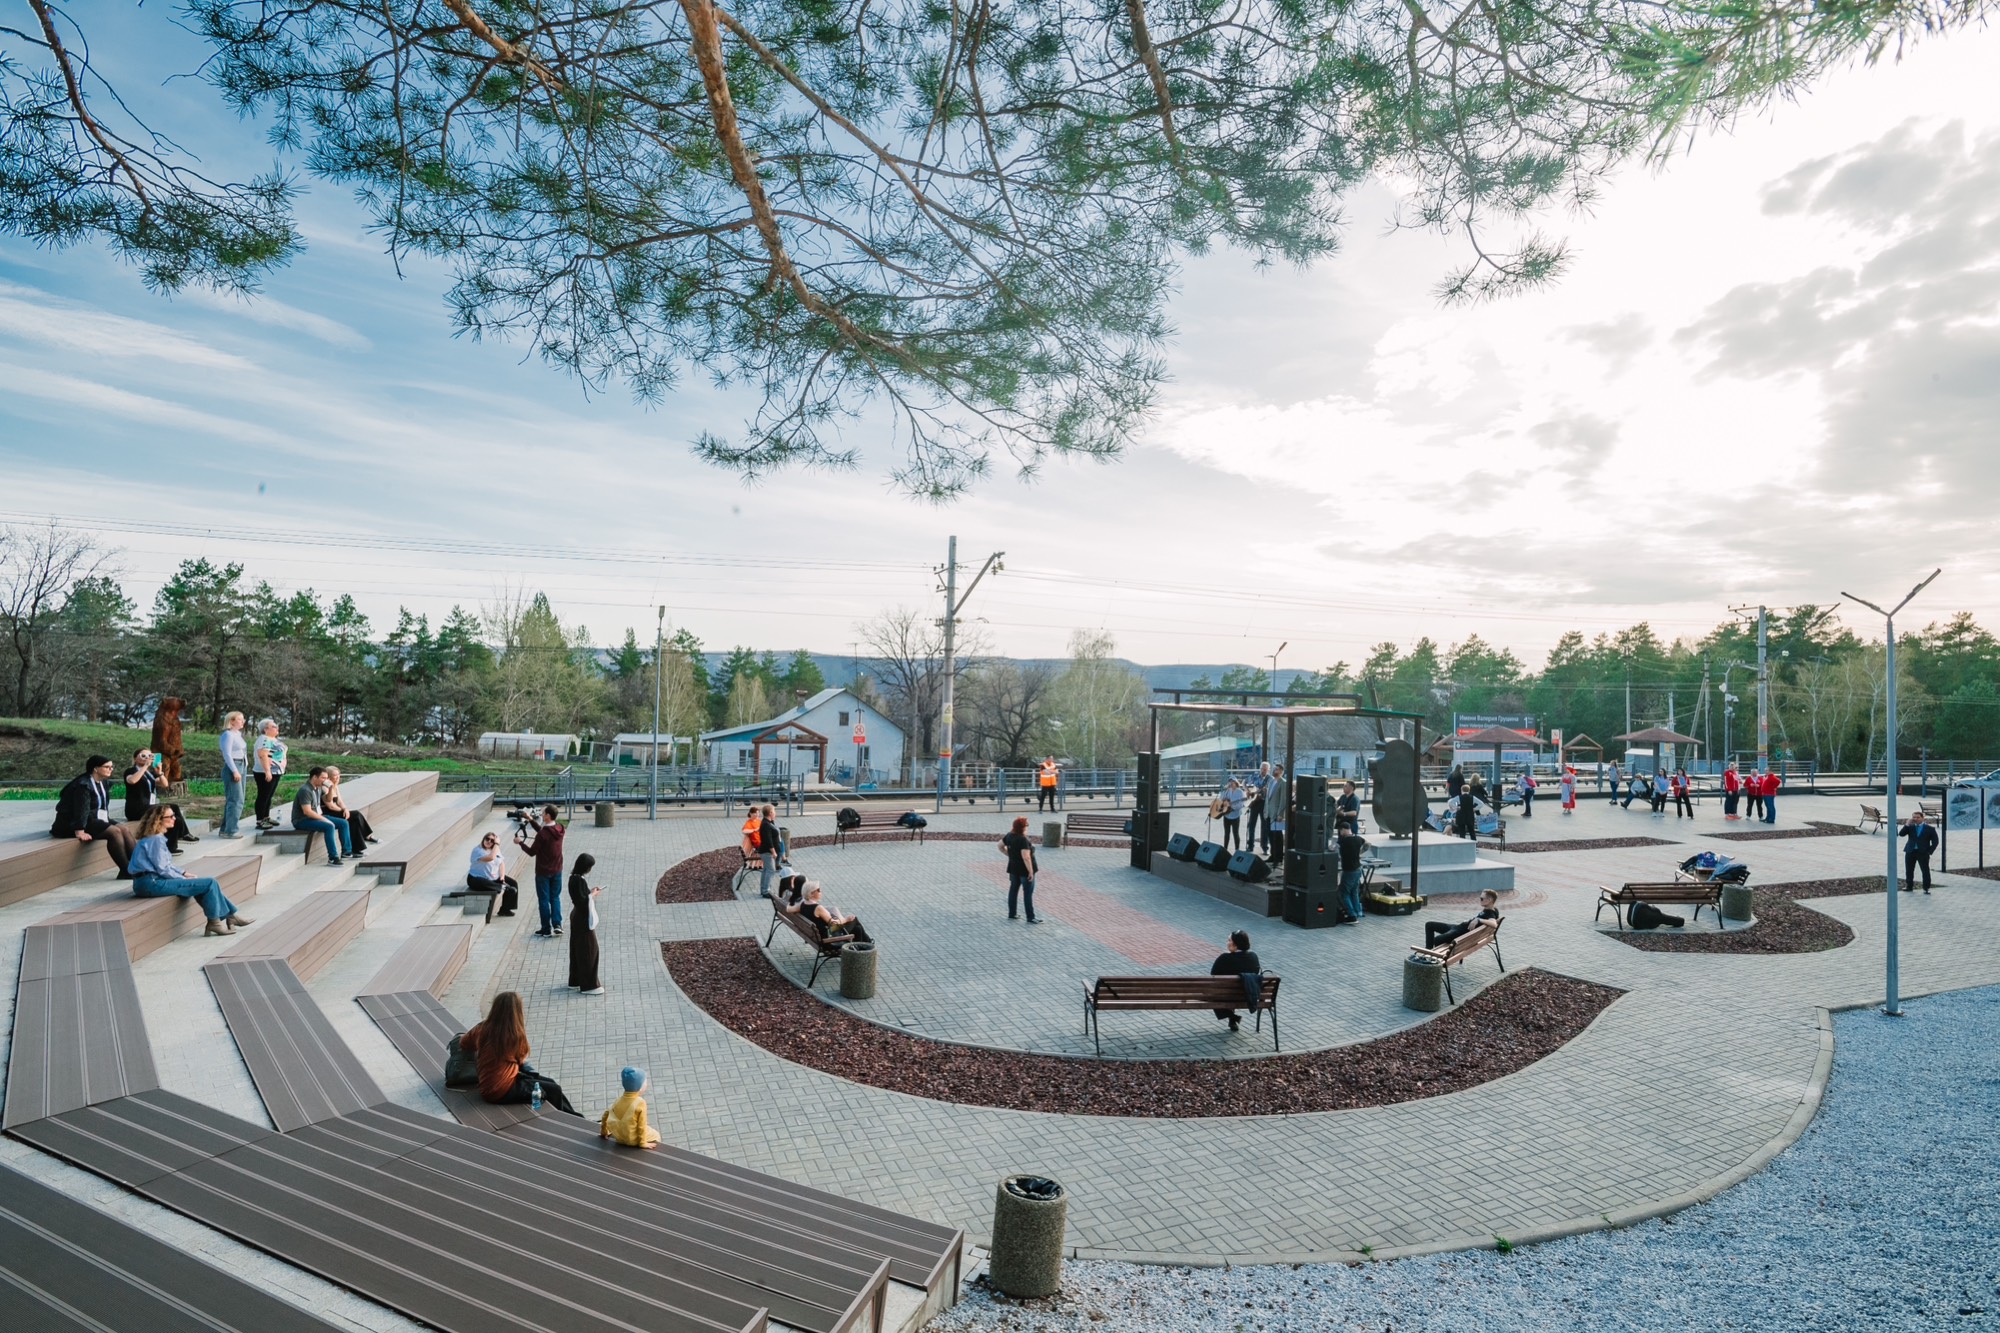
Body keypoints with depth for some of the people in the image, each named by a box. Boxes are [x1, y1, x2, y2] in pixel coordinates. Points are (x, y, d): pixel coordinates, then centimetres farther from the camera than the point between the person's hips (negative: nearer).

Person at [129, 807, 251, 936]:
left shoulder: (156, 837, 15)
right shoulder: (156, 839, -15)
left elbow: (167, 864, 20)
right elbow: (163, 869, -16)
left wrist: (184, 873, 10)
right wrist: (184, 879, -5)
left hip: (152, 881, 10)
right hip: (152, 883, -10)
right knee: (210, 884, -12)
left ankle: (230, 915, 9)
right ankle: (214, 922, 0)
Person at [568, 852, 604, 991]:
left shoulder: (574, 877, 4)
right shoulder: (580, 880, -25)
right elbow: (582, 901, -26)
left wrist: (590, 892, 7)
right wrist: (593, 895, -12)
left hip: (577, 917, 10)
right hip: (583, 919, -10)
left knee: (578, 949, 19)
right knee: (588, 950, -1)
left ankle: (576, 980, 32)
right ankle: (589, 985, 6)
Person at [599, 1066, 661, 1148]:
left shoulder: (619, 1101, -8)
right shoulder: (640, 1103, -24)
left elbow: (606, 1115, 1)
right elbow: (641, 1125, -19)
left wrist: (604, 1132, 17)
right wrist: (642, 1143, -8)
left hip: (619, 1138, 5)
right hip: (632, 1140, -5)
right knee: (655, 1134, 18)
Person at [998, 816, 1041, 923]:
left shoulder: (1009, 836, 0)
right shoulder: (1023, 840, -26)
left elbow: (1000, 846, 15)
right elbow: (1026, 857, -30)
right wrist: (1031, 871, -24)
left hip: (1013, 868, 8)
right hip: (1024, 870, -8)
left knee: (1013, 890, 17)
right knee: (1028, 893, 2)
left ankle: (1012, 914, 26)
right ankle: (1031, 918, 8)